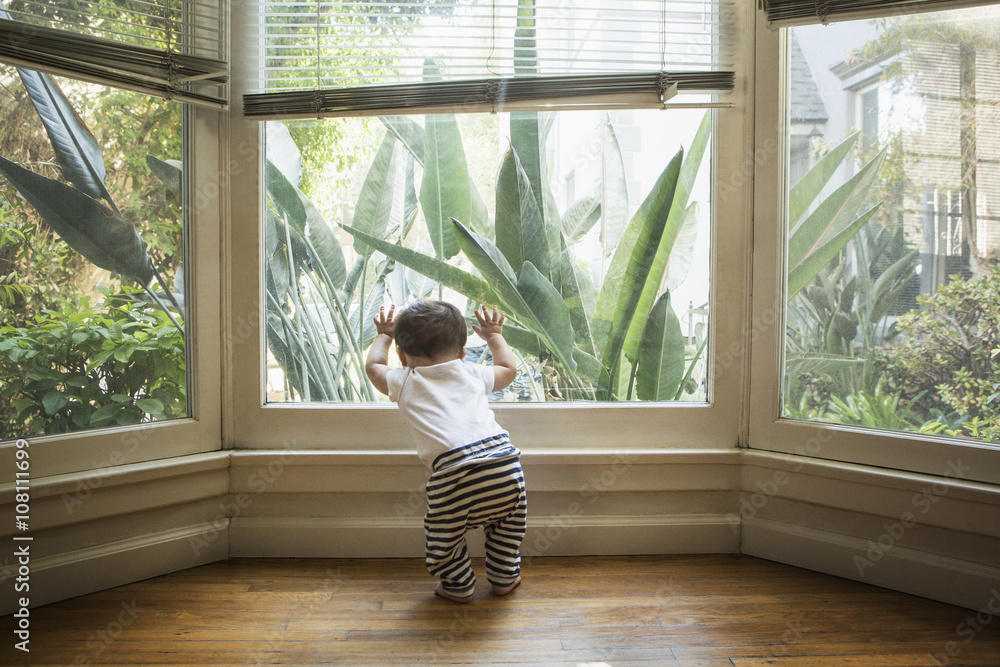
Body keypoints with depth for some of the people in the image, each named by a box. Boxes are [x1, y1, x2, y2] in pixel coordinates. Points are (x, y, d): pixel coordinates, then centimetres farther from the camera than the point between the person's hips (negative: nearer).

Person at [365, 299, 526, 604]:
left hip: (454, 469, -4)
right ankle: (505, 577, 40)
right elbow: (509, 368, 42)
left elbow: (373, 365, 37)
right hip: (504, 459, 4)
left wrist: (384, 335, 54)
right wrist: (495, 335, 56)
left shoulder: (405, 382, 16)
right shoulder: (472, 373, 22)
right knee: (508, 520, 30)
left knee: (442, 531, 20)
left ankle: (459, 586, 32)